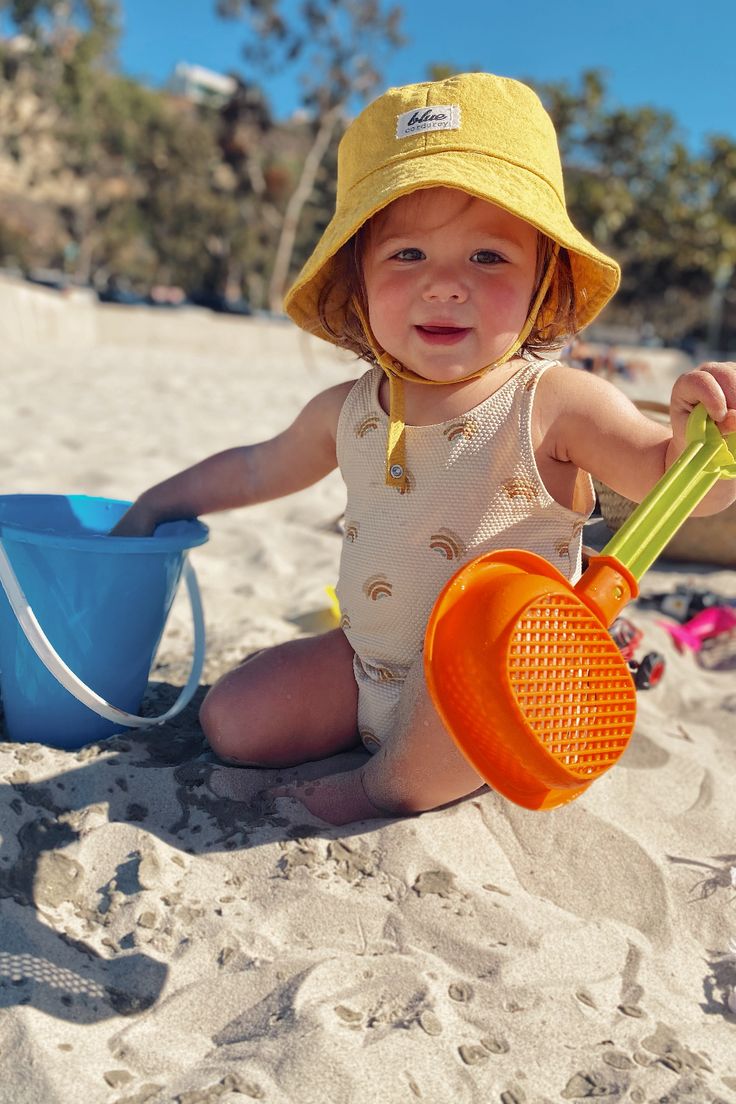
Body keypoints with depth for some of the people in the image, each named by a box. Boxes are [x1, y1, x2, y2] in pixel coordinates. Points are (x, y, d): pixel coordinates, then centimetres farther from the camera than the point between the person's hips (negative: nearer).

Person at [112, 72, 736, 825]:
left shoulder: (555, 404, -18)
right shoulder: (347, 411, -2)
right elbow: (260, 466, 17)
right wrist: (160, 502, 25)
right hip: (365, 668, 5)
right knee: (232, 721, 0)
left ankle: (397, 785, -8)